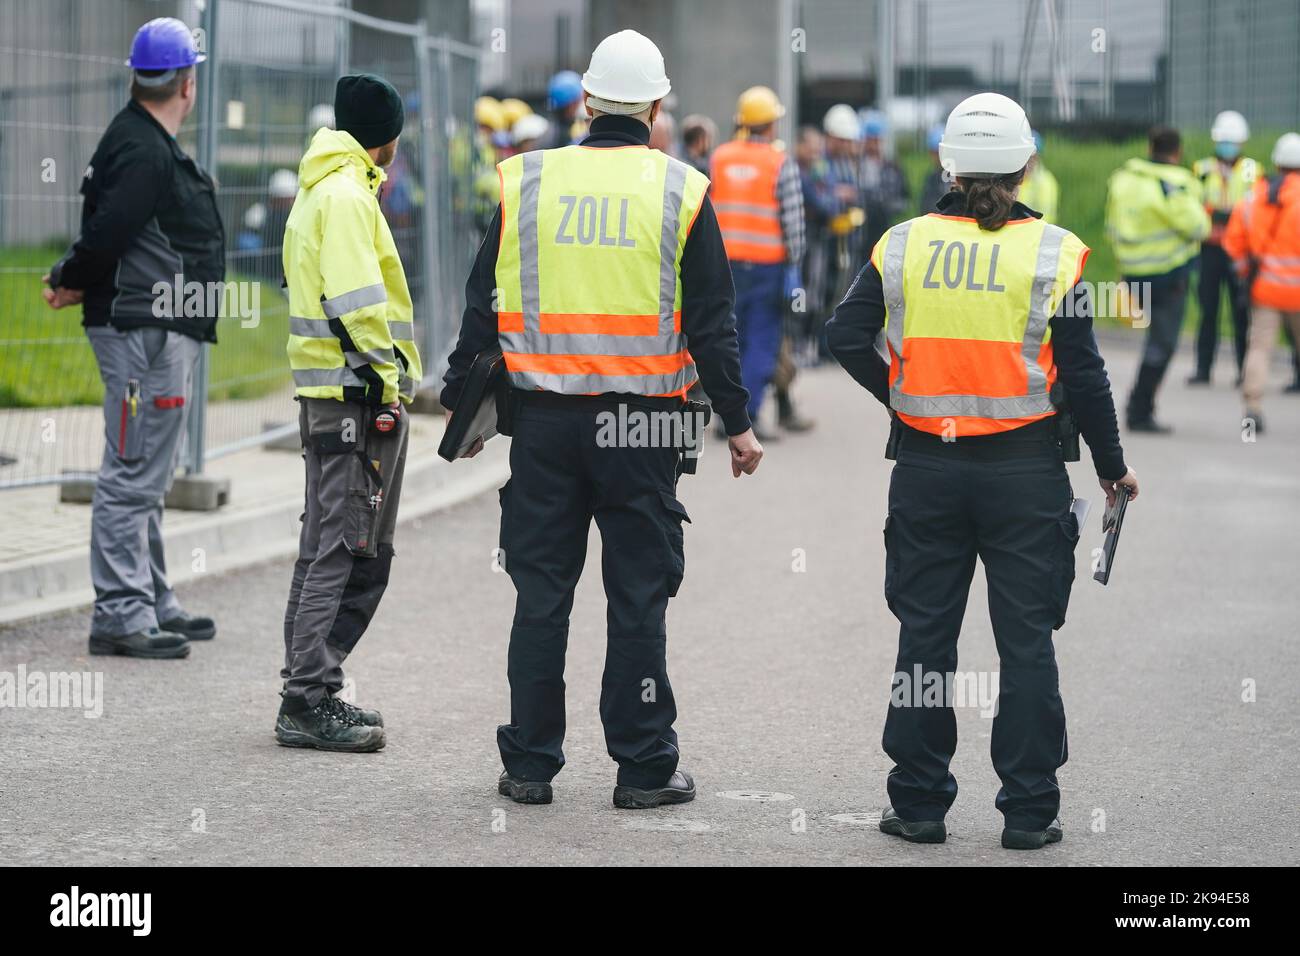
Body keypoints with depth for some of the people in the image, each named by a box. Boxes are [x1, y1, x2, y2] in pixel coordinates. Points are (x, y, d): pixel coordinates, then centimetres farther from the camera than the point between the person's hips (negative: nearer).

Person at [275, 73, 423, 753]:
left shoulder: (318, 192, 19)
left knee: (330, 548, 15)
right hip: (358, 393, -10)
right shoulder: (347, 195, -12)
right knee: (348, 551, -9)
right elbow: (355, 303, -20)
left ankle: (309, 696, 19)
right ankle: (309, 703, -8)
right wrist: (384, 385, -16)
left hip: (326, 392, 10)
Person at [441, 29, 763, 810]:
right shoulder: (680, 191, -2)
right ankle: (645, 768, 8)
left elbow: (484, 303, 6)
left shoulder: (525, 183, 3)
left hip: (545, 421, 2)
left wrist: (462, 402, 15)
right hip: (642, 422, -2)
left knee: (541, 593, 8)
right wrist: (737, 423, 5)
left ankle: (530, 764, 12)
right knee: (639, 598, 4)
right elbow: (711, 322, -2)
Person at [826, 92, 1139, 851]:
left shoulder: (903, 245, -1)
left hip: (926, 467, 2)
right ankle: (1029, 810, 7)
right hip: (1025, 468, -2)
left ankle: (919, 805, 14)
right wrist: (1113, 468, 5)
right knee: (1026, 640, 5)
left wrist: (901, 400, 11)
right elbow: (1083, 374, -5)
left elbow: (848, 338, -4)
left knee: (924, 636, 10)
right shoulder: (1055, 253, -6)